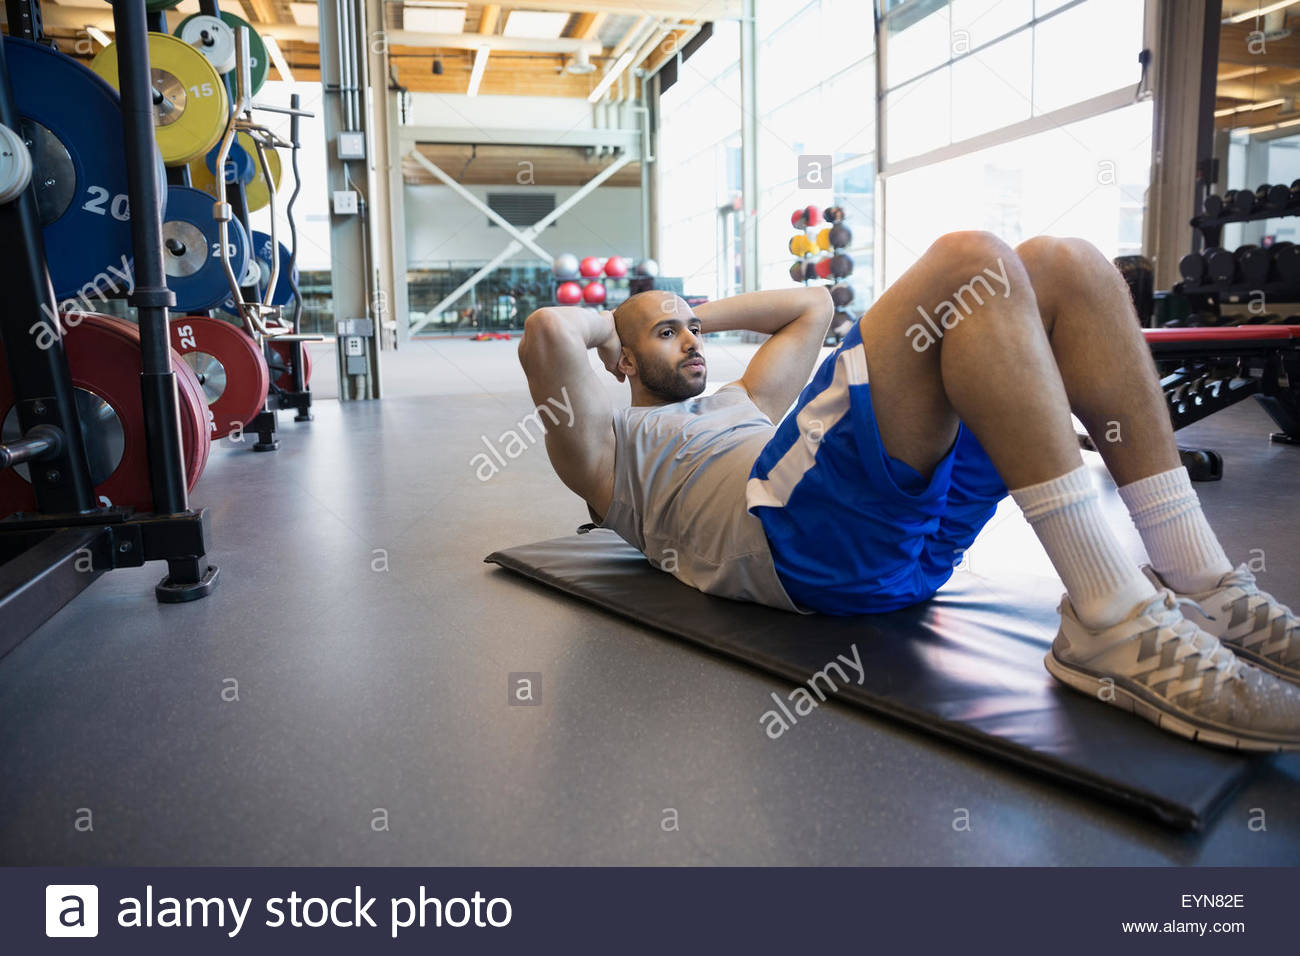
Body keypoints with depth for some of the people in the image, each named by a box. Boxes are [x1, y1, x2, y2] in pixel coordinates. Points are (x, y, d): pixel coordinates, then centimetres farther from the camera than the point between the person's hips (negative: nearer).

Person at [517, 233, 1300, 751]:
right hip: (803, 531, -8)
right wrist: (612, 324, 24)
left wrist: (700, 313, 45)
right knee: (970, 263, -22)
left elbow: (811, 306, 45)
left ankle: (1200, 586, -12)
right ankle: (1114, 621, -30)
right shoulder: (606, 444, 22)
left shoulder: (734, 405, 43)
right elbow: (547, 333, 4)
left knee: (1063, 266, -4)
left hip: (916, 530, 9)